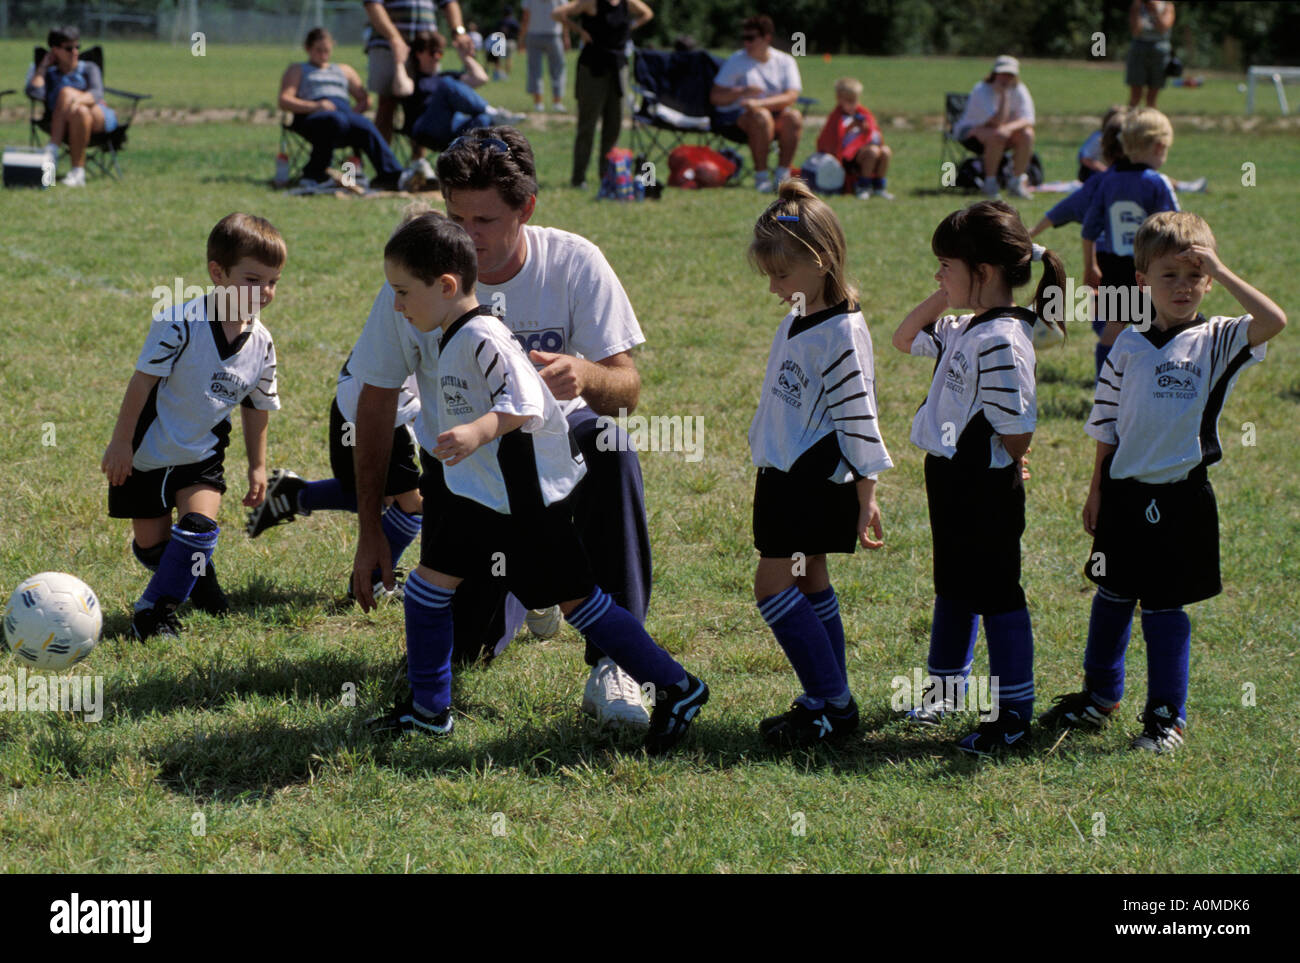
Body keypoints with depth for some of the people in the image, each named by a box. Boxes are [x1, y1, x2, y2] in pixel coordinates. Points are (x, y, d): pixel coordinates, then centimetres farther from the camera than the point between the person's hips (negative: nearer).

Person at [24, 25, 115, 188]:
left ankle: (52, 149, -33)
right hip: (65, 126, 1)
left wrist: (78, 99, -33)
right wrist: (43, 66, 8)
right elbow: (35, 93, -5)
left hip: (101, 118, -1)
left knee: (66, 93, -29)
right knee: (80, 112, -36)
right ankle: (78, 172, -45)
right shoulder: (49, 73, 17)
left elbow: (97, 94, -9)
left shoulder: (89, 68, 12)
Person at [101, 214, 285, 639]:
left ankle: (154, 608, -5)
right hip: (147, 451, -3)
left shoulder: (261, 344, -6)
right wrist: (120, 443, -17)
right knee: (150, 544, 4)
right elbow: (143, 381, -18)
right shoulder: (180, 324, -23)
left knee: (200, 526, -19)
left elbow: (256, 407, 9)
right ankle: (198, 574, 35)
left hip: (202, 455, 3)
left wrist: (257, 466, 13)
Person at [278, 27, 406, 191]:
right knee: (336, 119, -41)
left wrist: (355, 110, 4)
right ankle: (314, 174, -33)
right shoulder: (297, 70, 25)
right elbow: (284, 101, 8)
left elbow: (365, 100, 29)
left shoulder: (344, 71, 37)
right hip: (311, 117, -3)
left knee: (366, 126, -33)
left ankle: (393, 175, -51)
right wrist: (315, 106, -9)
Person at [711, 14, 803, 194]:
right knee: (760, 116, -34)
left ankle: (783, 175, -25)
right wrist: (742, 92, -21)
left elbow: (791, 97, -10)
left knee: (793, 117, -28)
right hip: (734, 118, -2)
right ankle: (761, 177, -33)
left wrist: (759, 103, -25)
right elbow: (715, 97, -4)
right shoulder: (736, 60, 2)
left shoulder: (785, 61, 5)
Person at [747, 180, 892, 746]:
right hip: (785, 472, 9)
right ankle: (826, 701, 18)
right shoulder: (797, 319, 9)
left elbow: (858, 418, -19)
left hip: (818, 478, -9)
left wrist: (866, 500, -18)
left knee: (775, 584, -11)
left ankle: (833, 705, -7)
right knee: (809, 582, 12)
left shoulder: (841, 332, -19)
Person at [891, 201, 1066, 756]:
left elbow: (1018, 432, -24)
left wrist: (993, 478, -9)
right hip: (951, 480, 10)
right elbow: (905, 339, 23)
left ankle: (1013, 716, 7)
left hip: (986, 486, -10)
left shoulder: (1002, 340, -23)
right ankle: (947, 687, 39)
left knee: (996, 594, -1)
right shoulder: (966, 330, 7)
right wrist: (942, 298, 8)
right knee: (953, 586, 23)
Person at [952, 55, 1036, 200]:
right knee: (998, 135, -37)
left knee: (1027, 134, -23)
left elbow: (1028, 120, -17)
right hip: (970, 131, -5)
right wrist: (1004, 95, -31)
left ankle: (1016, 182, -17)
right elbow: (997, 122, -31)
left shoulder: (1019, 90, -6)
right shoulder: (981, 90, -22)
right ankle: (990, 183, -27)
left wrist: (1009, 127, -36)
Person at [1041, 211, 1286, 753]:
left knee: (1163, 607, 2)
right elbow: (1107, 425, 11)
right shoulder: (1130, 346, 4)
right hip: (1124, 490, 4)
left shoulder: (1215, 342, -6)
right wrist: (1097, 490, 9)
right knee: (1112, 596, 16)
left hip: (1179, 498, -4)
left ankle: (1167, 717, 15)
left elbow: (1273, 321, -25)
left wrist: (1220, 270, -23)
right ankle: (1100, 695, 33)